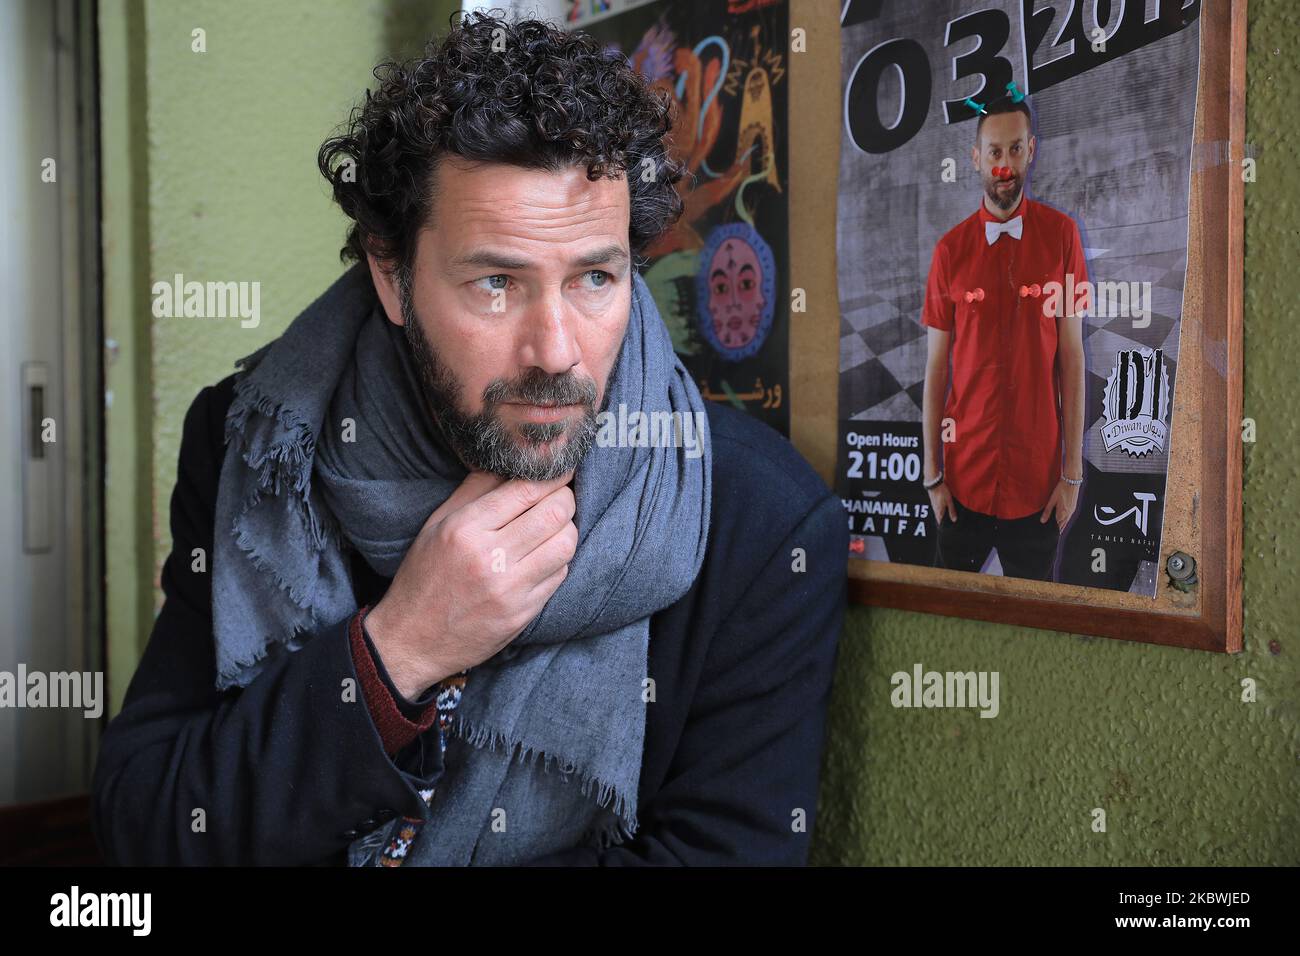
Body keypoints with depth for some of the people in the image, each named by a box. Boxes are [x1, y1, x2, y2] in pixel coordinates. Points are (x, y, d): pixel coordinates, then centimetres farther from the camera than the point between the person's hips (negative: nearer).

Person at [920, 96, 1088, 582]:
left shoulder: (1061, 234, -3)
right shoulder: (949, 250, -1)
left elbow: (1071, 355, -3)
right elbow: (936, 367, 2)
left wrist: (1073, 472, -4)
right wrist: (932, 473, 1)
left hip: (1037, 477, -1)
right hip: (965, 476, 1)